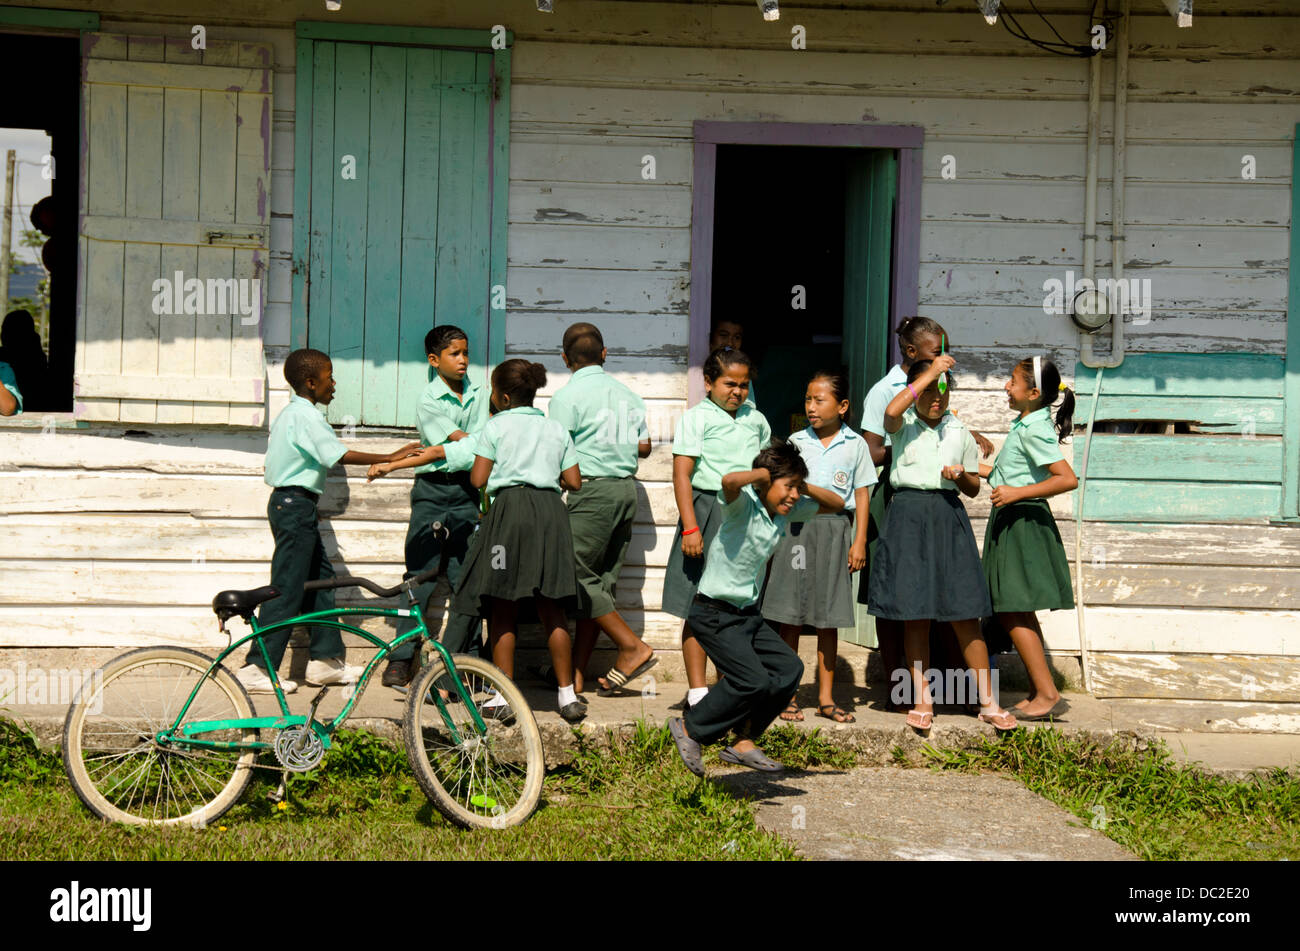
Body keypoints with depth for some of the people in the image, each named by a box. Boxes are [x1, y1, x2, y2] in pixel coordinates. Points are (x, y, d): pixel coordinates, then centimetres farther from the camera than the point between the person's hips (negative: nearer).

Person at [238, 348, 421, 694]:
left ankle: (326, 659, 18)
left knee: (320, 578, 14)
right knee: (287, 588, -8)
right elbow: (340, 455, -23)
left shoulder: (290, 413, 16)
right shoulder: (306, 416, -16)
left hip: (286, 501, 11)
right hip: (296, 505, -11)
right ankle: (256, 668, -7)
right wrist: (391, 458, -20)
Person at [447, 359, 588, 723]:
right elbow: (574, 482, 12)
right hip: (551, 509, 4)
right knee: (552, 610, 8)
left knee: (502, 610, 2)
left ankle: (504, 697, 0)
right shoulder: (556, 429, 15)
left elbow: (478, 479, 0)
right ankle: (567, 695, 8)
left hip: (511, 505, -4)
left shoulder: (496, 426, 3)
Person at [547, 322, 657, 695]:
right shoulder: (628, 395, 13)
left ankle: (633, 647, -6)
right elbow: (644, 446, 21)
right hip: (627, 488, 7)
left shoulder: (567, 397, -7)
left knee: (577, 575, -2)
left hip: (592, 488, -7)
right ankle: (576, 671, 10)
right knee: (600, 581, 7)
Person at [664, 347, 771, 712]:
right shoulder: (696, 418, -2)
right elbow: (682, 475, -8)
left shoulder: (756, 420, 15)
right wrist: (690, 527, -16)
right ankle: (697, 690, 4)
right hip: (708, 512, -5)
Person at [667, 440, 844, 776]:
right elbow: (729, 481, -43)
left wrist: (805, 488, -1)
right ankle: (689, 729, 0)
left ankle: (744, 743, 12)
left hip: (747, 613, 9)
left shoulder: (787, 511, 6)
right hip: (714, 613, -9)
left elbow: (836, 504, 17)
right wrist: (763, 474, -24)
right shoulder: (743, 505, -18)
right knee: (753, 680, -17)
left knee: (789, 668, 4)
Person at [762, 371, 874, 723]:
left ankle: (826, 697, 12)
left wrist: (859, 541, 1)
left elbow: (862, 494, 7)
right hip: (796, 527, 0)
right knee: (790, 617, 0)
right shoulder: (795, 442, 7)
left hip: (835, 530, 0)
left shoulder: (855, 444, 6)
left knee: (828, 620, 5)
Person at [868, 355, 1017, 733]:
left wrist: (962, 476, -4)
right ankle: (922, 699, 11)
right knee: (915, 612, 1)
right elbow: (892, 411, -22)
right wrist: (929, 373, -18)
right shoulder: (903, 425, 4)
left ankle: (987, 701, 4)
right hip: (909, 515, -2)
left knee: (965, 611, -2)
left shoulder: (960, 432, 12)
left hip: (949, 516, 2)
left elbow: (974, 488, 19)